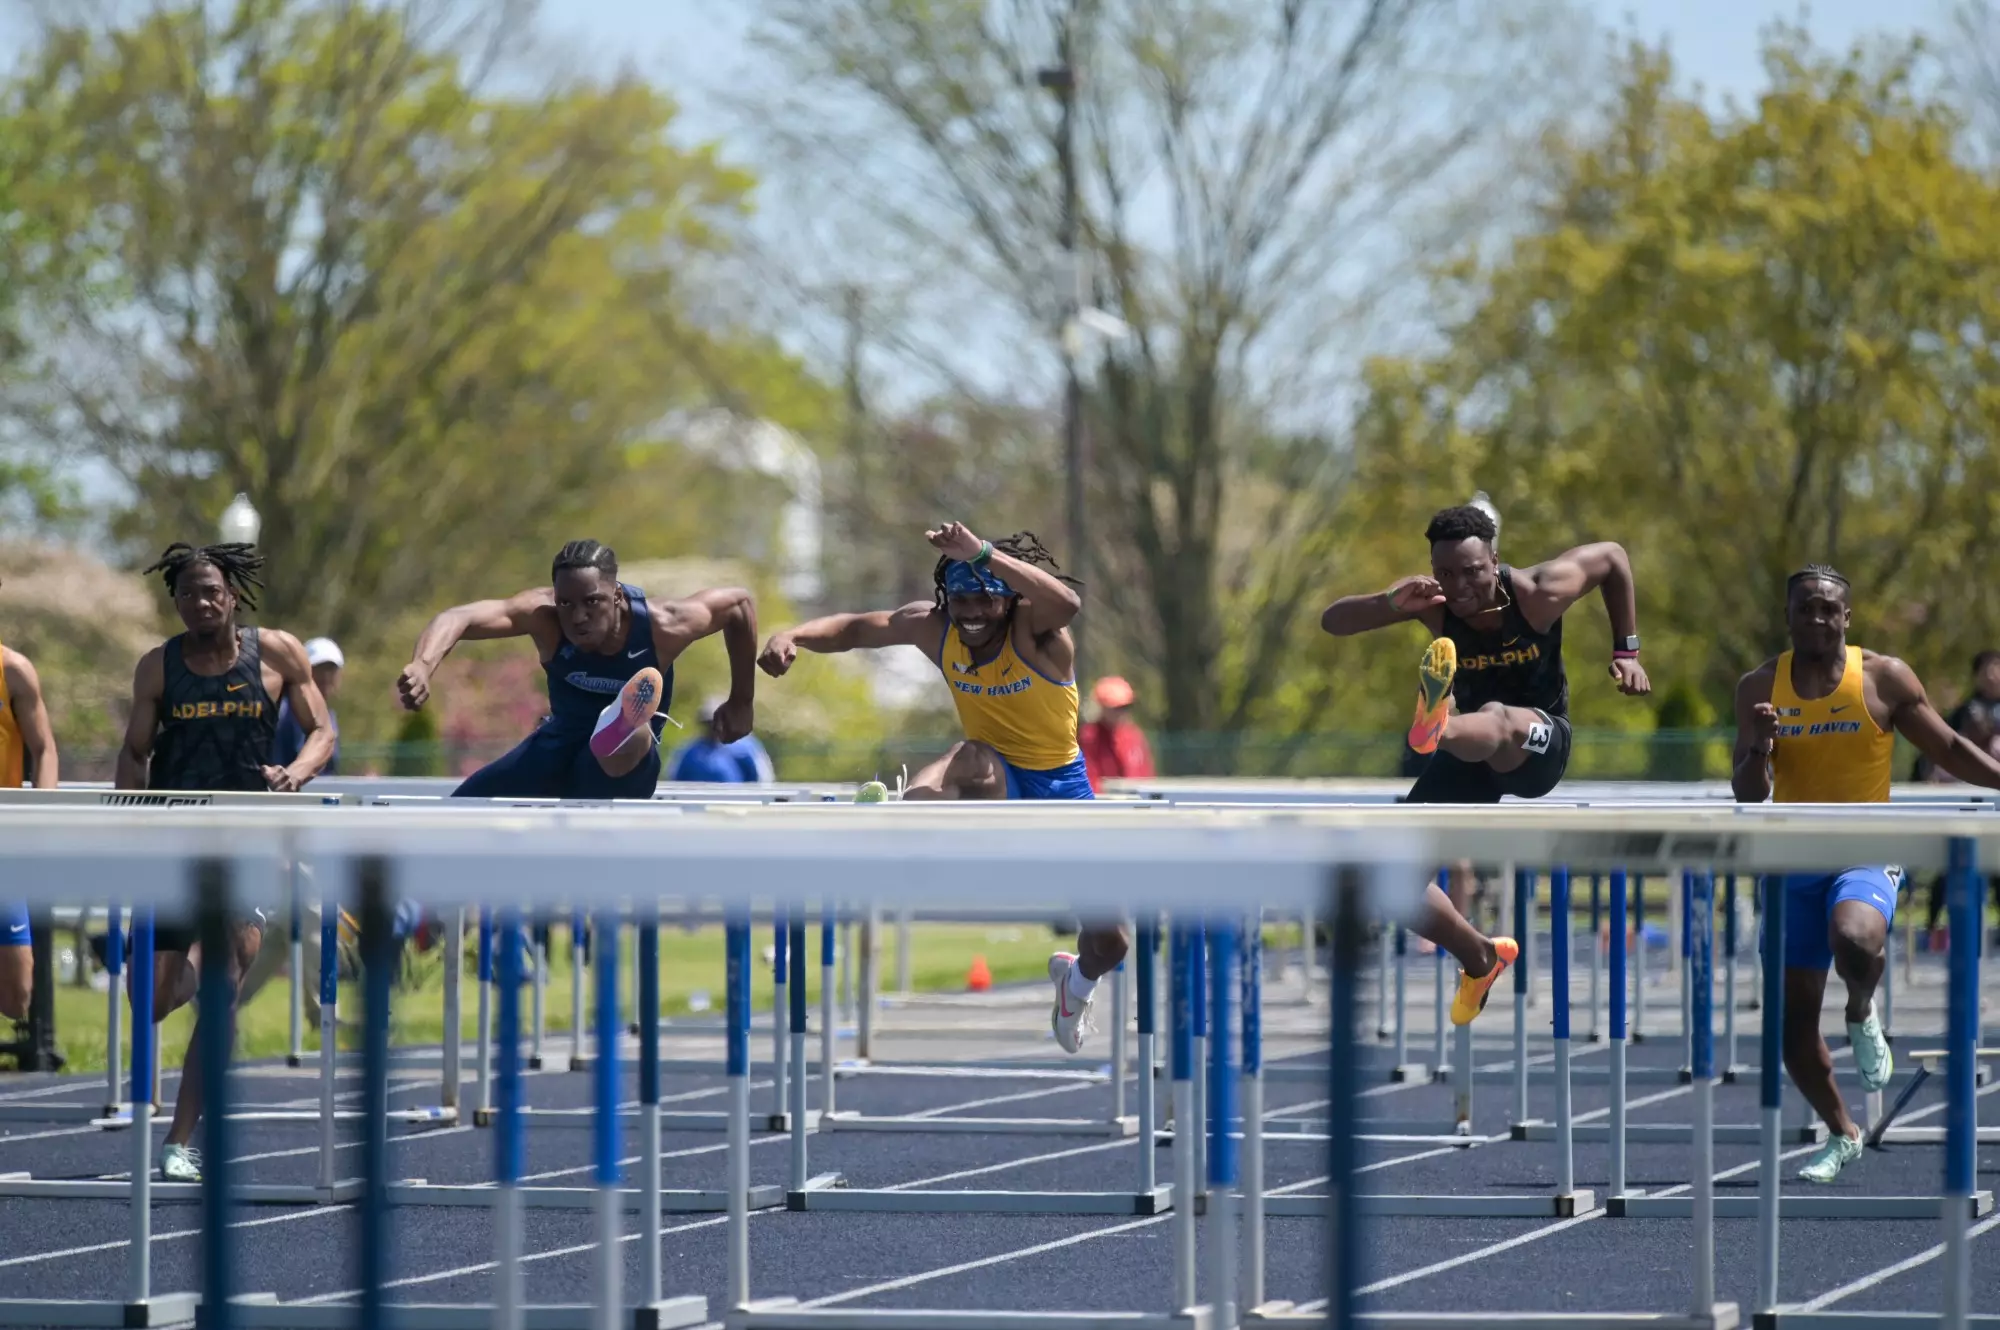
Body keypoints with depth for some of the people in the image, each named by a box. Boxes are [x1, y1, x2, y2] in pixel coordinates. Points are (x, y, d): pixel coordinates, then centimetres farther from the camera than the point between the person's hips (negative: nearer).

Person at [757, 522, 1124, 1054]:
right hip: (998, 780, 1)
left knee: (1108, 942, -2)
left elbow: (1067, 603, -49)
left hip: (1059, 783, -1)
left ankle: (1079, 980, 34)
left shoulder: (1033, 626, -25)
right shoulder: (935, 627, -13)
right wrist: (792, 637, -37)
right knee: (972, 756, -39)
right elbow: (853, 628, -14)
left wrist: (984, 555, -64)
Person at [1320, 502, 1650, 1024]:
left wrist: (1626, 653, -1)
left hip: (1538, 744, -4)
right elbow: (1333, 621, -22)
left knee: (1494, 719, -43)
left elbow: (1612, 557, 0)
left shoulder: (1538, 594, -18)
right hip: (1470, 750, 4)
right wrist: (1390, 604, -42)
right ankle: (1481, 959, 18)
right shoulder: (1431, 602, -14)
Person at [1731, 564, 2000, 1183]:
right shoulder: (1760, 688, 1)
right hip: (1795, 864, 3)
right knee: (1794, 1020, 5)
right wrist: (1759, 747, -22)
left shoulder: (1884, 678, -4)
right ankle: (1841, 1135, 28)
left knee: (1854, 939, -37)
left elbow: (1950, 749, 4)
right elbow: (1747, 795, -3)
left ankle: (1862, 1016, -2)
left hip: (1865, 854, -3)